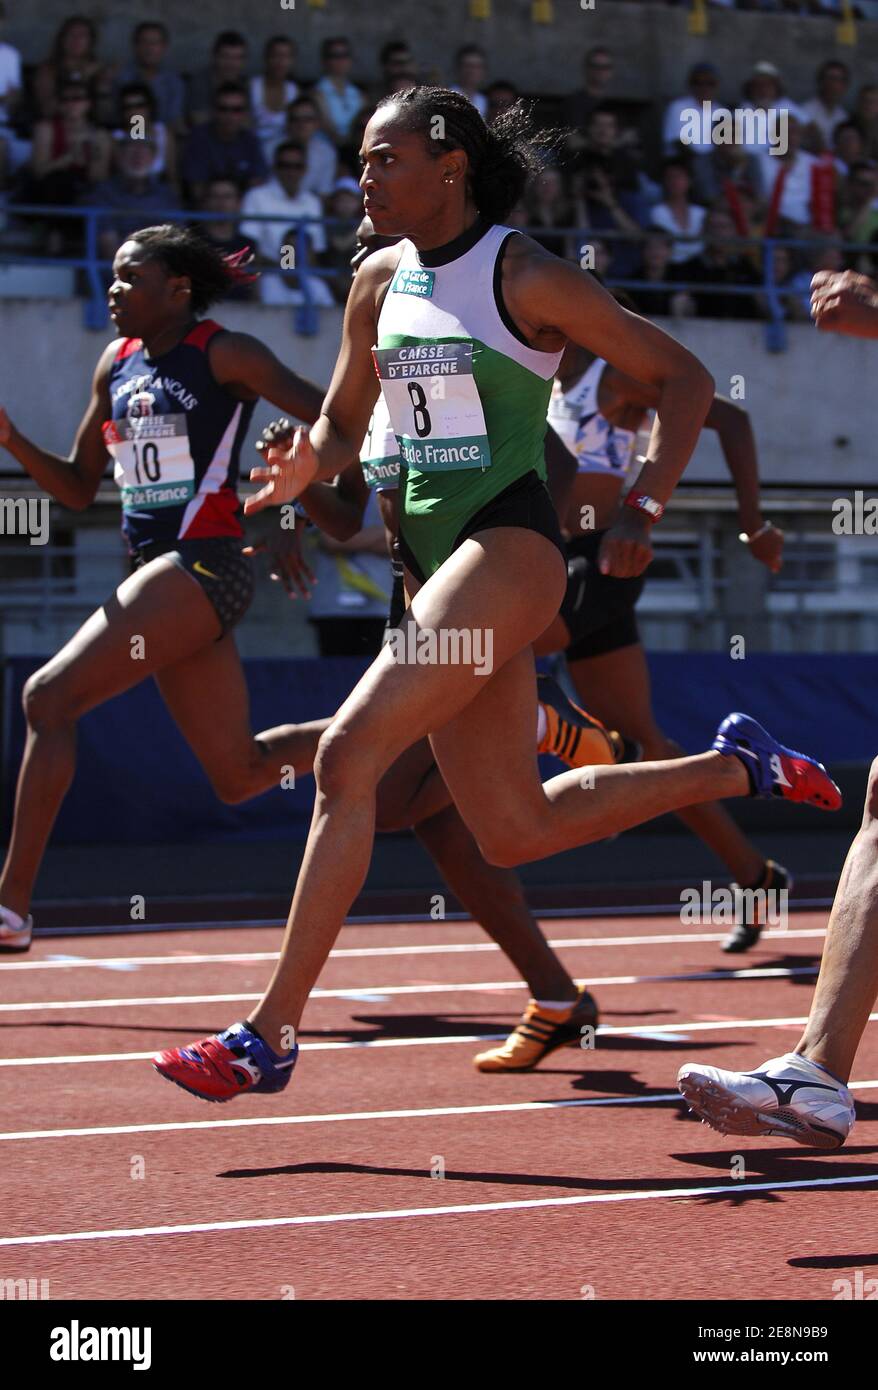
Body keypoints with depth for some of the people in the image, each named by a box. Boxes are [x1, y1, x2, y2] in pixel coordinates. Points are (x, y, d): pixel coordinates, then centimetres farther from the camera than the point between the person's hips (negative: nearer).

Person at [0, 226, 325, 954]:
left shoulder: (223, 354, -5)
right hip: (157, 570, 9)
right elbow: (79, 489, 19)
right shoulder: (116, 364, 15)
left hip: (204, 565, -9)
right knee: (239, 773, 13)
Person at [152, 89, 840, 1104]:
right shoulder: (379, 280, 11)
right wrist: (306, 466, -3)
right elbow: (340, 422, 21)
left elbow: (682, 378, -2)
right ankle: (739, 766, 31)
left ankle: (269, 1036, -17)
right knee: (514, 831, 11)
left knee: (347, 758, -20)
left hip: (509, 551, -8)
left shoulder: (527, 279, -8)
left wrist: (644, 507, -13)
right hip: (430, 556, 8)